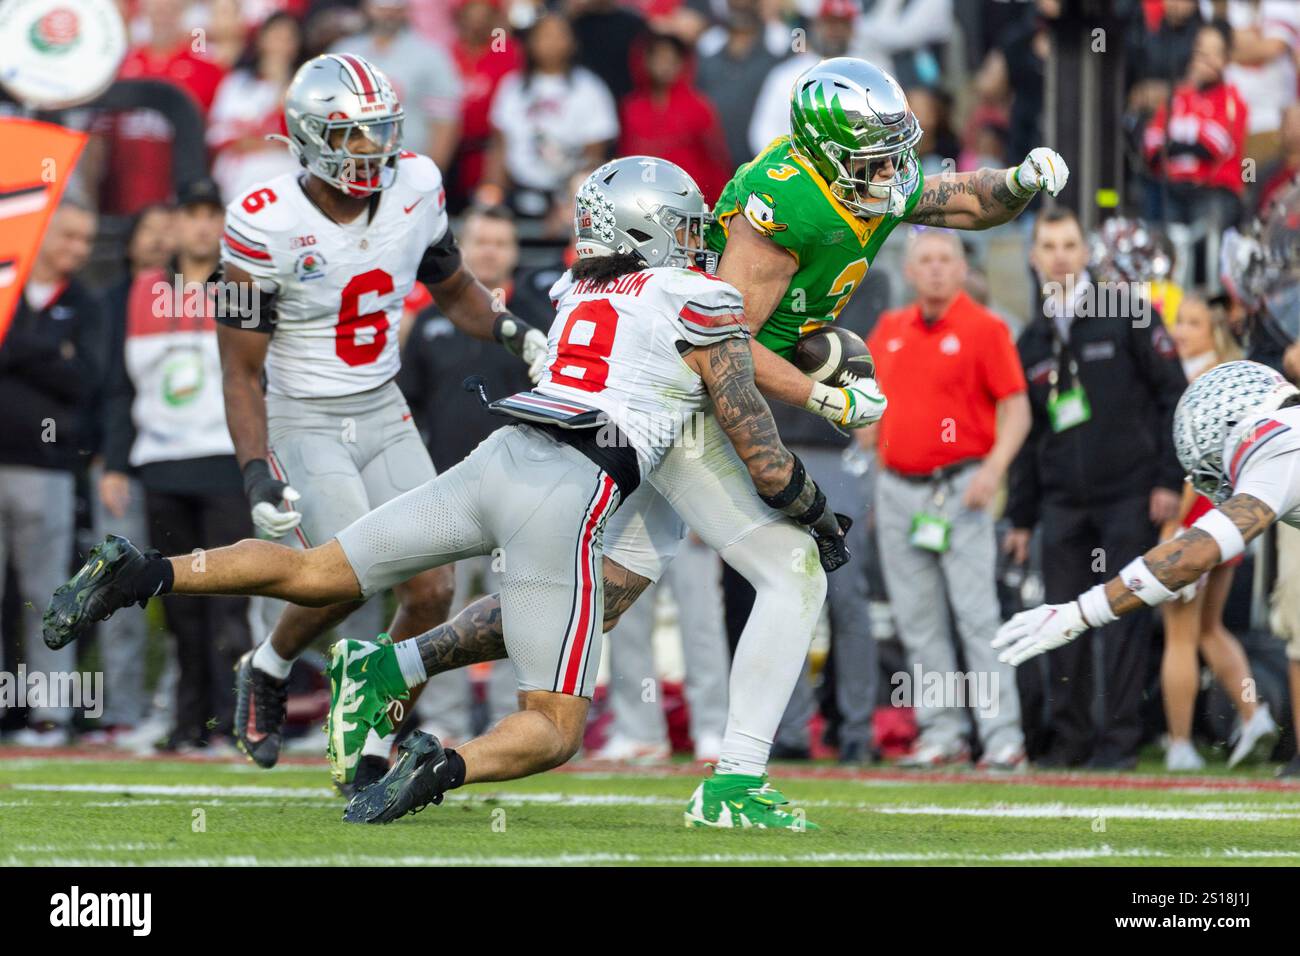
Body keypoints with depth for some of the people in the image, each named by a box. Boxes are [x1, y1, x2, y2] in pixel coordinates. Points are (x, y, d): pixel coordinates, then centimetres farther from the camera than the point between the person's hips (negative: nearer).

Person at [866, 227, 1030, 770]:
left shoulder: (983, 328, -4)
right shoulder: (890, 329, 12)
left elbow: (1016, 408, -7)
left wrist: (993, 469, -19)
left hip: (959, 488, -6)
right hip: (896, 489, 6)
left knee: (977, 613, -10)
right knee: (917, 620, 7)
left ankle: (1002, 737, -11)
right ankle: (940, 734, 13)